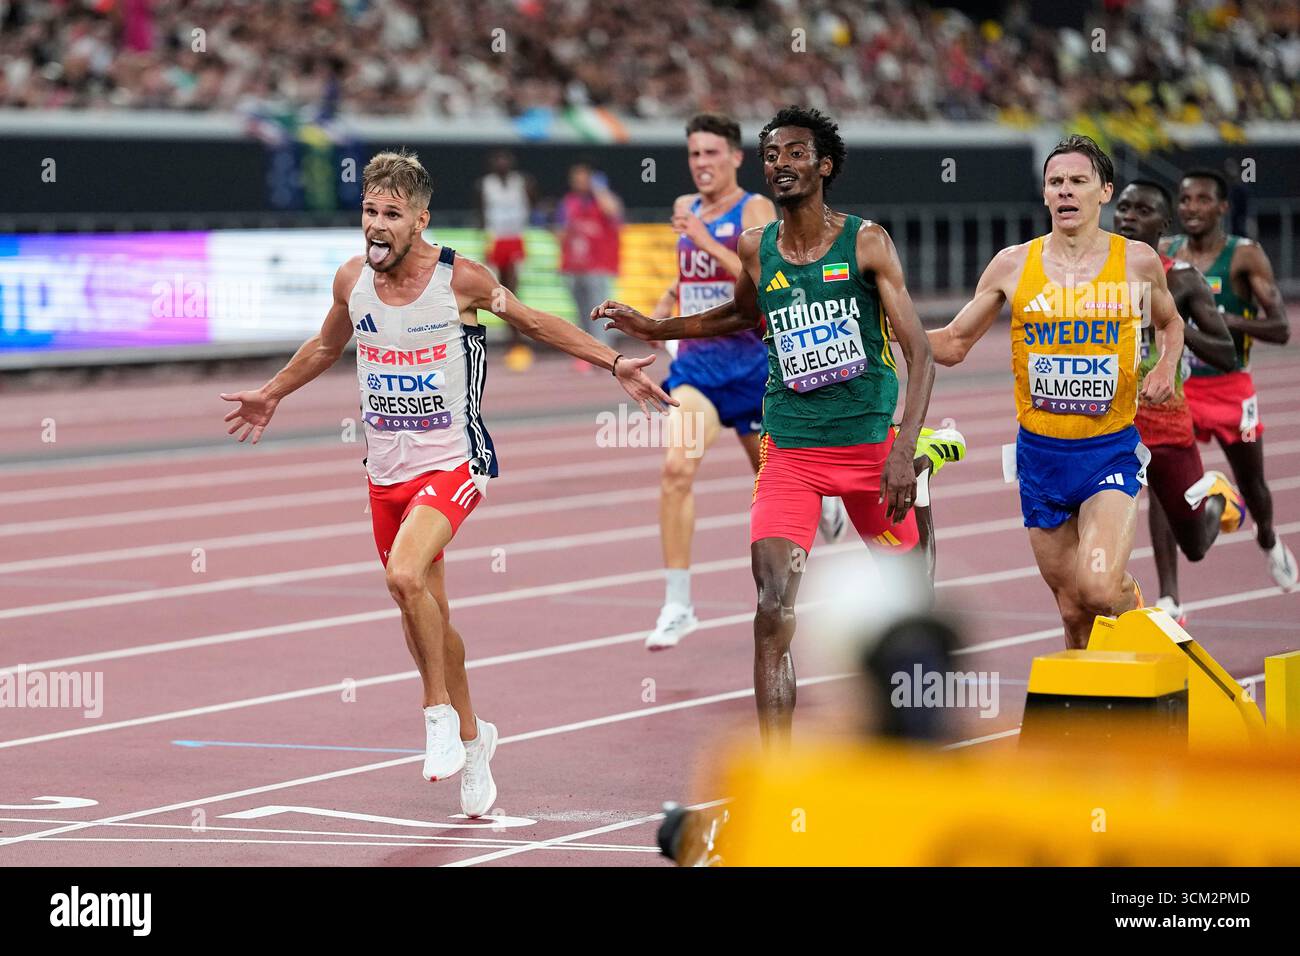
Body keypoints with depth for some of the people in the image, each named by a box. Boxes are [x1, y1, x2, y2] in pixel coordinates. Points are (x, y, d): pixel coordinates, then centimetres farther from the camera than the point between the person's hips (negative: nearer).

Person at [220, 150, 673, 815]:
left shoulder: (461, 279, -13)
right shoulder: (352, 280, -1)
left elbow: (532, 322, 4)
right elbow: (327, 345, 21)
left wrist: (613, 363, 1)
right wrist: (271, 394, 33)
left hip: (453, 464, -5)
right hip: (386, 472, 5)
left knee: (405, 574, -29)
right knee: (425, 615, 12)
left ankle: (439, 712, -9)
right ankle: (469, 736, 33)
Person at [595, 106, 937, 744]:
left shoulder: (866, 242, -6)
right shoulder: (756, 250, 4)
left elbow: (919, 352, -9)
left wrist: (904, 447, -20)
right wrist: (655, 329, 17)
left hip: (870, 442, -1)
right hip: (791, 448, 1)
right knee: (773, 611, -15)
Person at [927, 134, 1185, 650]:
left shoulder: (1137, 261, -1)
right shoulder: (1013, 265, 1)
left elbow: (1170, 322, 20)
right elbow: (952, 344, 8)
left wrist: (1166, 367, 0)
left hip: (1111, 451, -2)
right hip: (1041, 454, 2)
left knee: (1100, 588, -22)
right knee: (1073, 611, 6)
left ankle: (1137, 612, 13)